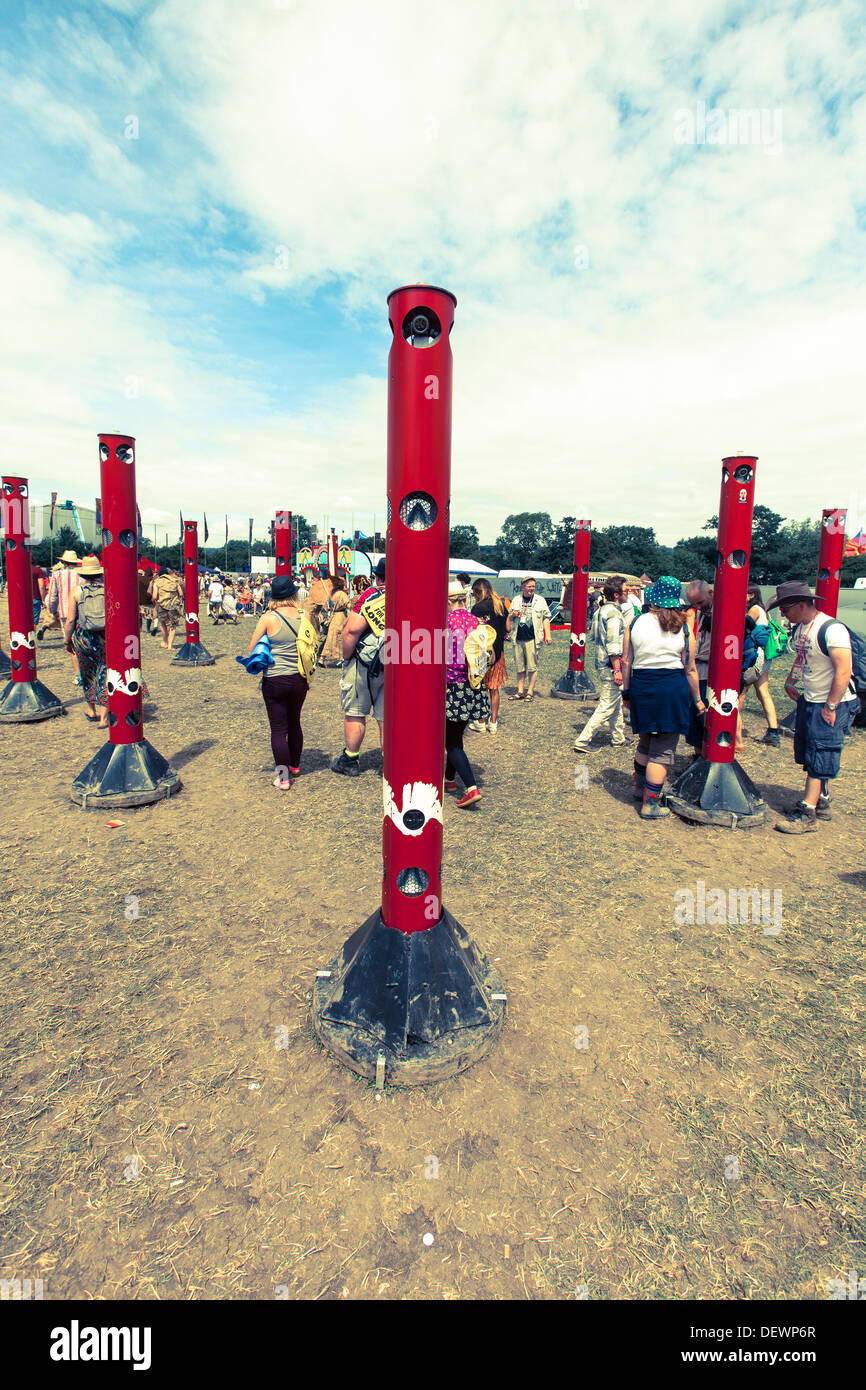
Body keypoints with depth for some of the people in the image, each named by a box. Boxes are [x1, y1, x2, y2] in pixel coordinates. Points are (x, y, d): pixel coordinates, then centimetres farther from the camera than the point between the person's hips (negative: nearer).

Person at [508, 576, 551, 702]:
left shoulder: (540, 600, 6)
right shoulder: (516, 600, 12)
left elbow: (546, 618, 6)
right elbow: (509, 618, 20)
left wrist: (547, 635, -2)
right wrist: (513, 615, -3)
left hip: (532, 638, -3)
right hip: (518, 639, 3)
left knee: (532, 667, -3)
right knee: (520, 667, 9)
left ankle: (530, 692, 7)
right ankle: (520, 691, 17)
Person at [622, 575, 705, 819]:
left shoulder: (637, 623, 0)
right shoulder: (682, 627, -3)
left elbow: (626, 662, 2)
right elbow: (690, 668, 0)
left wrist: (626, 691, 13)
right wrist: (697, 699, 11)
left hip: (641, 685, 3)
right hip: (672, 687, -3)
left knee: (645, 743, 22)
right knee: (663, 750, 3)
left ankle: (640, 788, 38)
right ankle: (650, 804, 5)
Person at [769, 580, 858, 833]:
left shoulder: (831, 629, -20)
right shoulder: (800, 627, 7)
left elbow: (844, 672, -23)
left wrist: (830, 707, -22)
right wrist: (790, 683, 14)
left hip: (832, 704, -9)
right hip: (808, 700, 9)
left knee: (820, 759, -6)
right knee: (810, 754, 14)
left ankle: (806, 814, -3)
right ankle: (822, 803, 28)